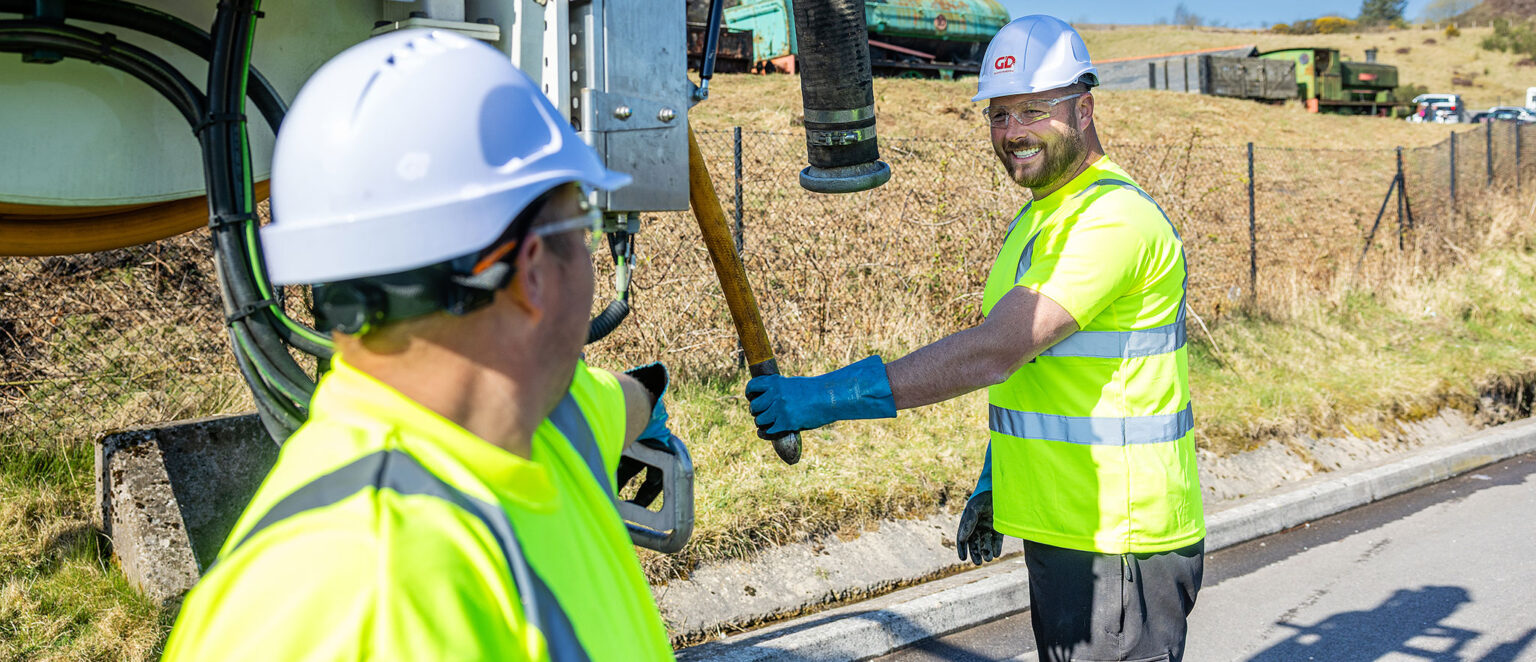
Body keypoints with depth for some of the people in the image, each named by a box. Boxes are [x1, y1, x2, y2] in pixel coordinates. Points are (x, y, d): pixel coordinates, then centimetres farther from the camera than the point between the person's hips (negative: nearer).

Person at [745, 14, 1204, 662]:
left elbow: (994, 352, -29)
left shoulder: (1116, 218, -20)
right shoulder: (1038, 218, 14)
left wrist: (831, 396, -29)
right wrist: (993, 481, 19)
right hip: (1058, 535, 10)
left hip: (1119, 548, -10)